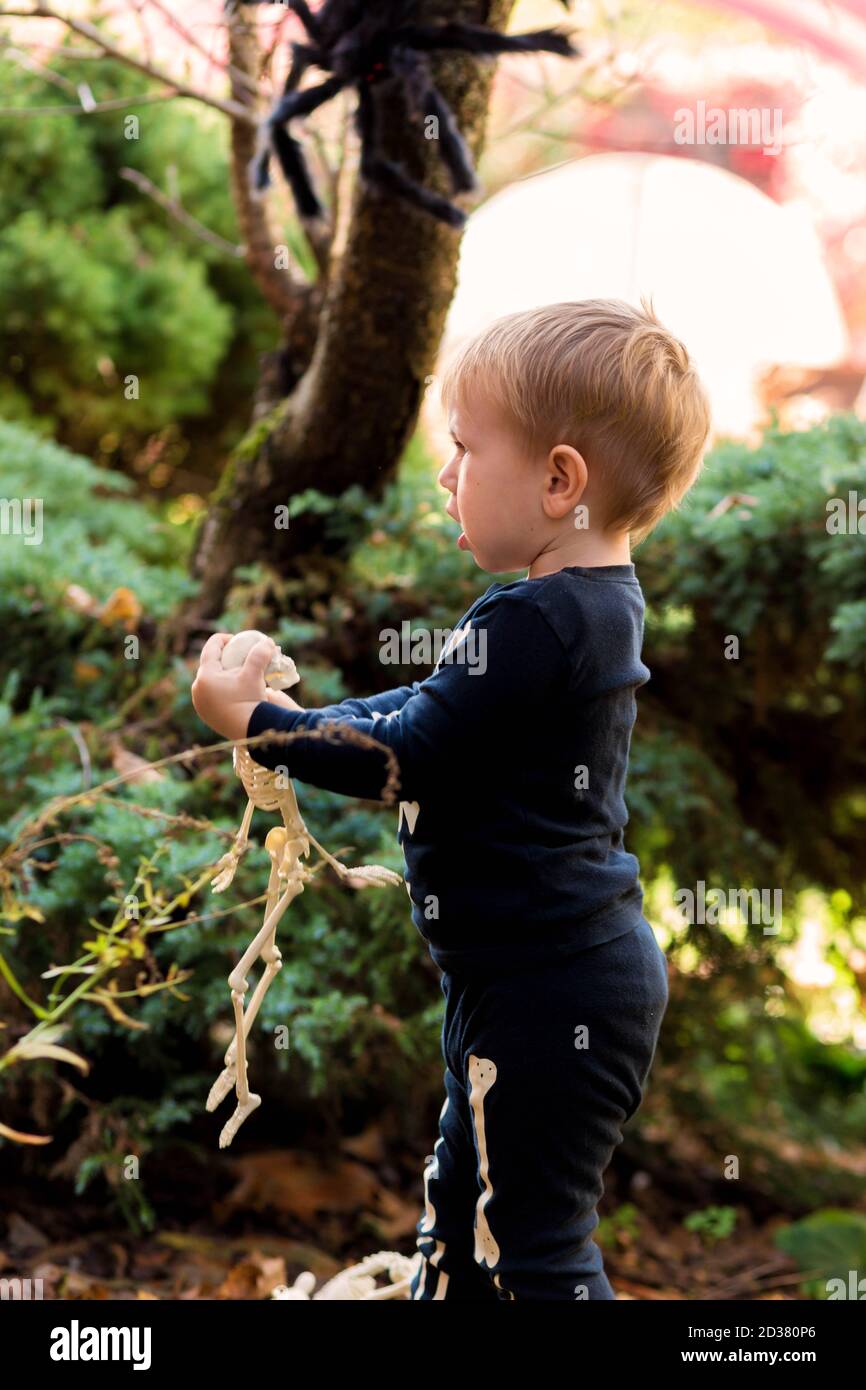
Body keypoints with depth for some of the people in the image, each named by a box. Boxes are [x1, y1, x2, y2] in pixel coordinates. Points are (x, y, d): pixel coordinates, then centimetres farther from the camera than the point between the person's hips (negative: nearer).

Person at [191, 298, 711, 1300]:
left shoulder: (535, 622, -24)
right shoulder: (596, 603, 9)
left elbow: (405, 758, -20)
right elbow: (435, 706, 18)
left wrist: (251, 721, -9)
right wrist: (291, 712, 11)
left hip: (550, 992, -11)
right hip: (551, 973, 11)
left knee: (531, 1245, -1)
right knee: (465, 1200, 24)